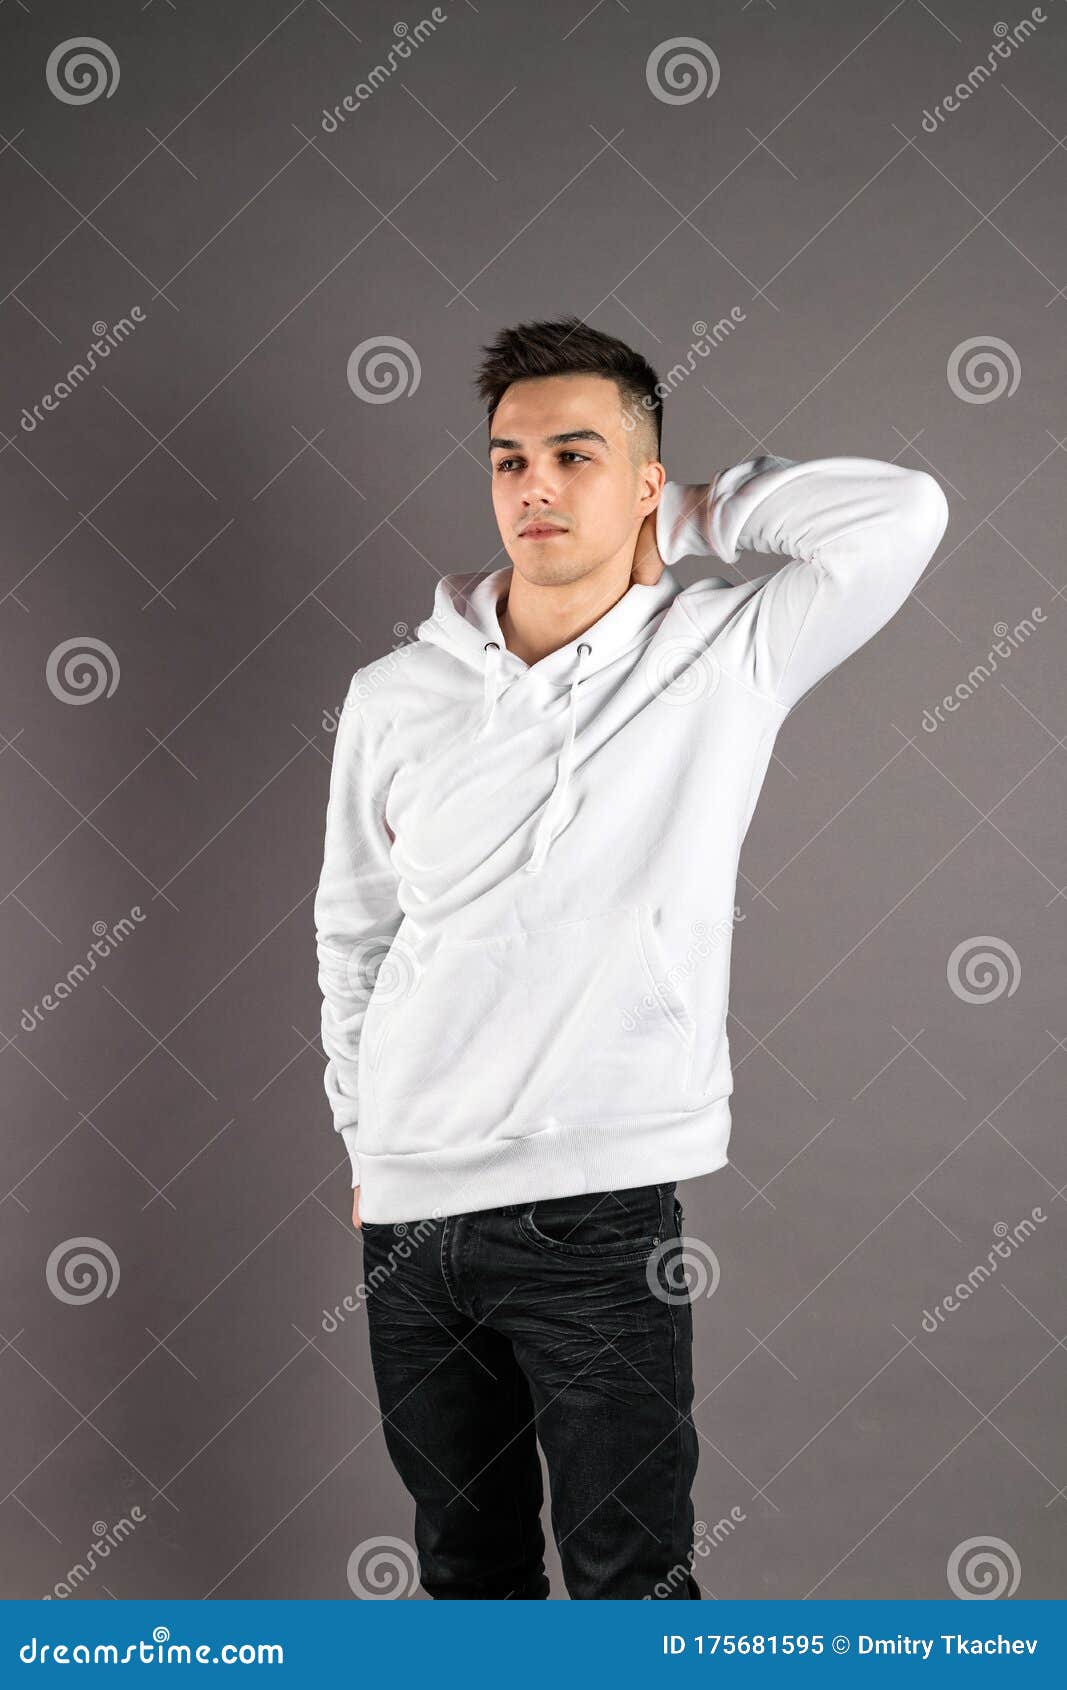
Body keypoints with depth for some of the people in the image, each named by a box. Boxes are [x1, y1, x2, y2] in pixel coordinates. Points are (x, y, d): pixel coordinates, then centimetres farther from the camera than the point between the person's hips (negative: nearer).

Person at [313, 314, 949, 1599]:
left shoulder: (724, 661, -3)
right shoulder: (394, 697, 4)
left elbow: (903, 513, -14)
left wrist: (693, 514, -3)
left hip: (600, 1209, -3)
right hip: (410, 1208, 3)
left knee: (632, 1581, 3)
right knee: (467, 1568, 17)